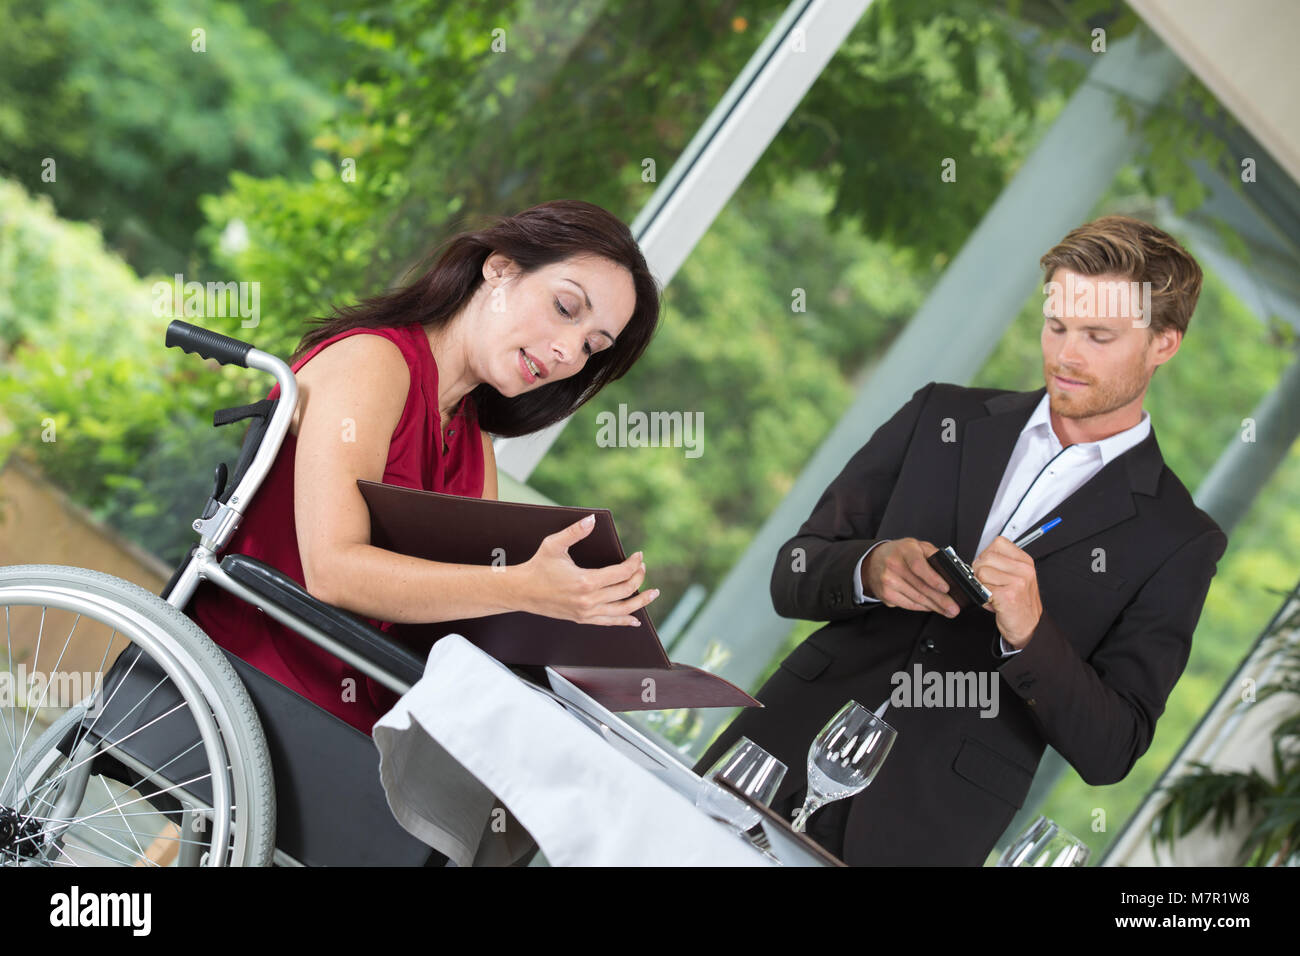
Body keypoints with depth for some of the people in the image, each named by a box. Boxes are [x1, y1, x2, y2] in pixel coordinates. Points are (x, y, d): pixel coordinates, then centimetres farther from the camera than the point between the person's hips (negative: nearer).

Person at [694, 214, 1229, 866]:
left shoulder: (1178, 543, 3)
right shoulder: (942, 416, 12)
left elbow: (1109, 753, -2)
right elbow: (792, 578, 10)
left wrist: (1029, 634, -18)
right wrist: (869, 570, -12)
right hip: (792, 738, 2)